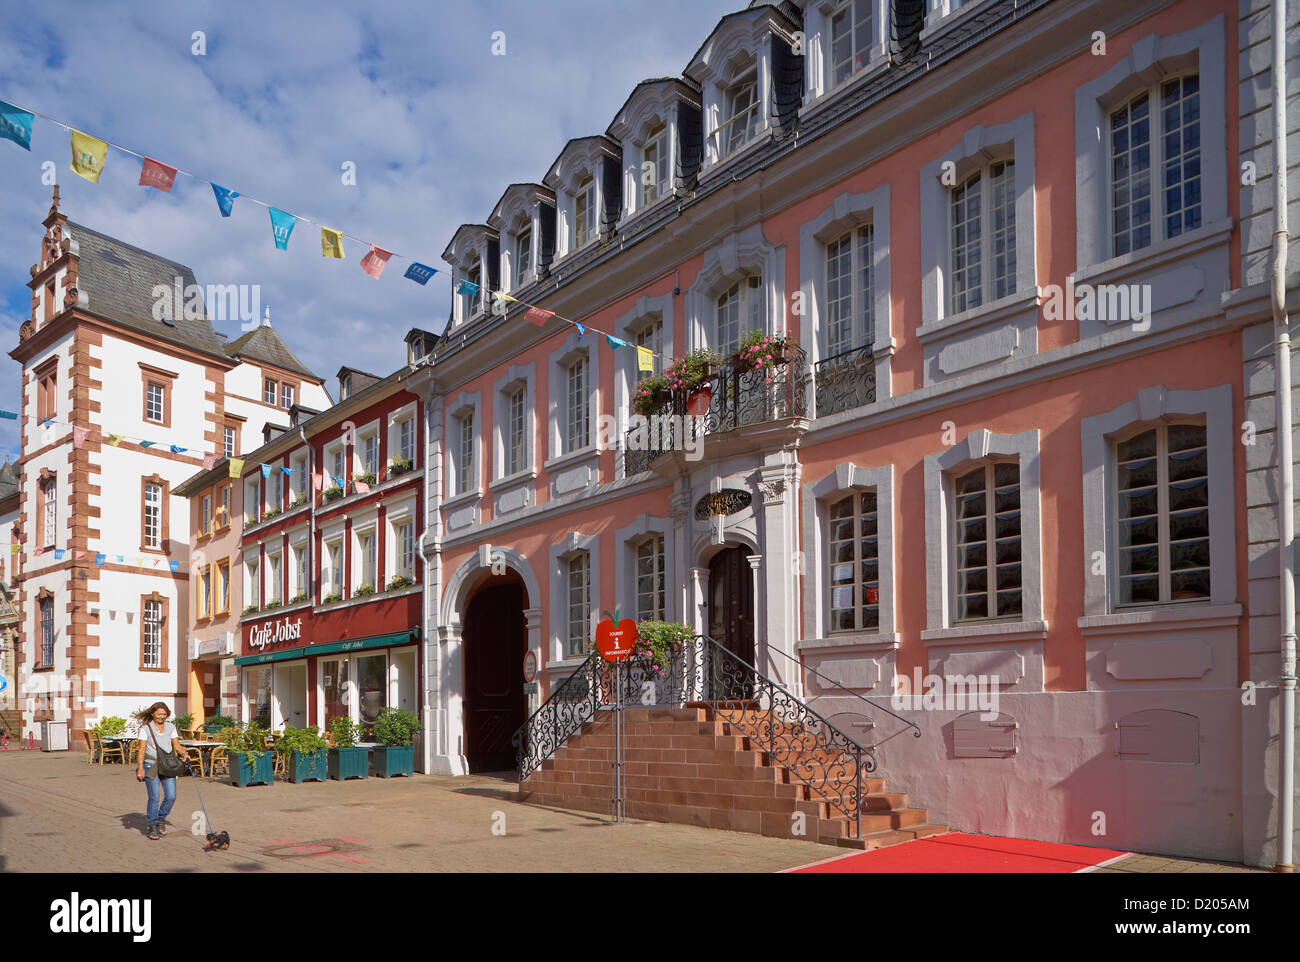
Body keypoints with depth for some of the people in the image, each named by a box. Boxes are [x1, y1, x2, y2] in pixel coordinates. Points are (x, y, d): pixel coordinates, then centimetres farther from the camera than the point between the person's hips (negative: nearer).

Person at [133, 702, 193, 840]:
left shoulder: (170, 727, 11)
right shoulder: (146, 728, -1)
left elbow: (176, 744, 7)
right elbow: (142, 749, -5)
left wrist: (183, 752, -13)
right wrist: (140, 767, -13)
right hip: (151, 765, -4)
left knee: (171, 796, -4)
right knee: (154, 797, -8)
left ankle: (161, 818, 22)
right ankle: (153, 827, 7)